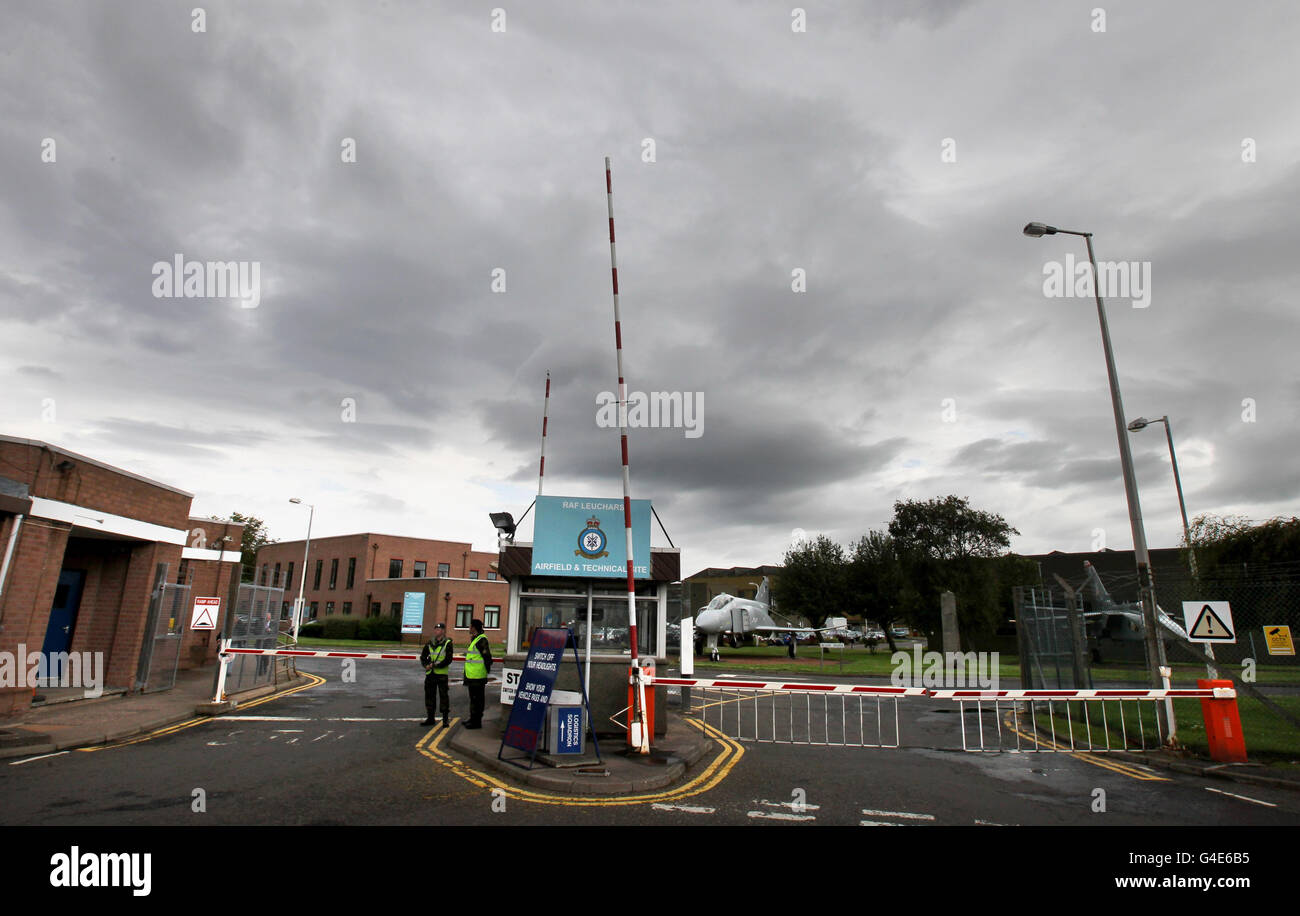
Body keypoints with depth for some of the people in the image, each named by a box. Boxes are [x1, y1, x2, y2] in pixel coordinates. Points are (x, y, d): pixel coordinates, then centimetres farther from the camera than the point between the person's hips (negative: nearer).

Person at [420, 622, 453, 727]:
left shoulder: (447, 643, -5)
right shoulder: (429, 644, 10)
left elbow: (448, 660, -11)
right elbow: (423, 657, 9)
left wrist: (435, 665, -18)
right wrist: (427, 665, -11)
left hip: (442, 674, -5)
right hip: (430, 674, 5)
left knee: (443, 696, -4)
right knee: (429, 696, 11)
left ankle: (446, 719, 4)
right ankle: (430, 718, 24)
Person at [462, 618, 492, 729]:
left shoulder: (481, 640, -17)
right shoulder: (474, 639, 17)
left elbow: (487, 657, -20)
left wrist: (487, 670, -16)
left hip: (478, 676, -11)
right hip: (472, 675, 11)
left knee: (477, 699, -4)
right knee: (473, 698, 18)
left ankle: (476, 722, 2)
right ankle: (473, 719, 28)